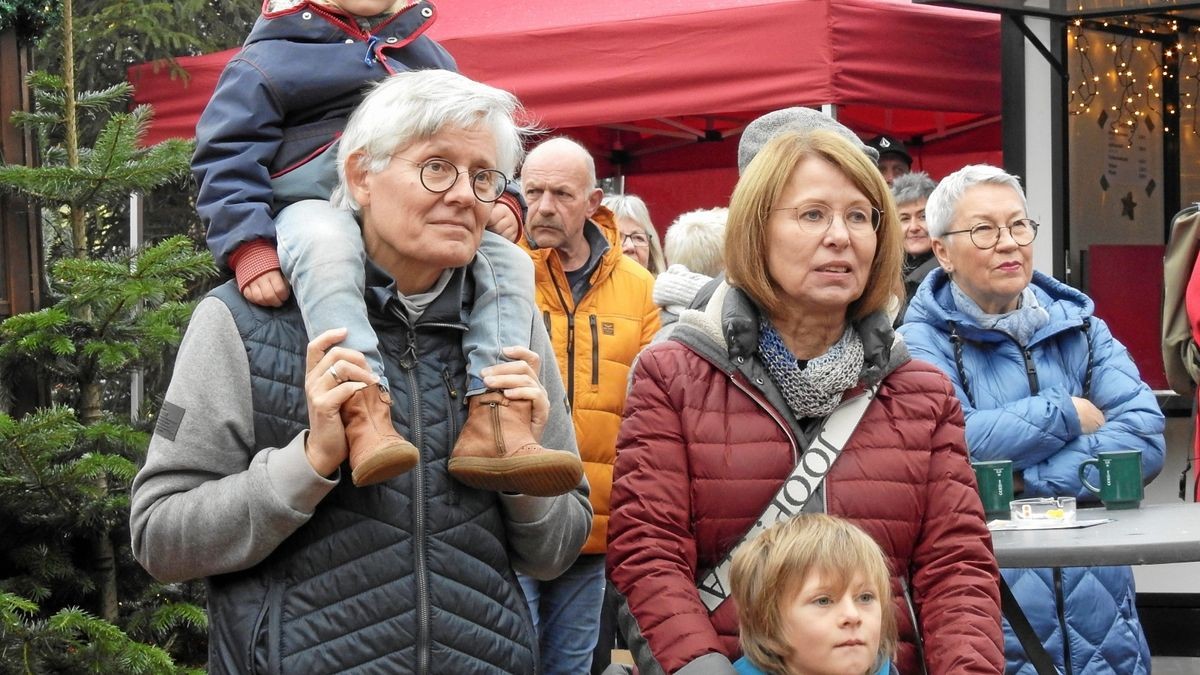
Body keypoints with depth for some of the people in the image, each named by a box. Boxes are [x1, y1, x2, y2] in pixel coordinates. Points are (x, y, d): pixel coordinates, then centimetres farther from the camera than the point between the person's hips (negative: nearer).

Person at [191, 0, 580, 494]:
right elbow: (227, 157, -2)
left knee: (508, 261, -16)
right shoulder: (268, 59, 5)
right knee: (326, 244, -40)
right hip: (315, 207, -5)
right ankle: (363, 410, -54)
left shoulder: (431, 58, 23)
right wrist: (250, 250, -17)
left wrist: (500, 200, 6)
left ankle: (495, 422, -34)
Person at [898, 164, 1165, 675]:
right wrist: (1069, 416, -10)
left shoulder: (1080, 327, 9)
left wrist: (1024, 480, -16)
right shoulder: (924, 340, -3)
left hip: (1098, 609, 4)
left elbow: (1145, 439, -5)